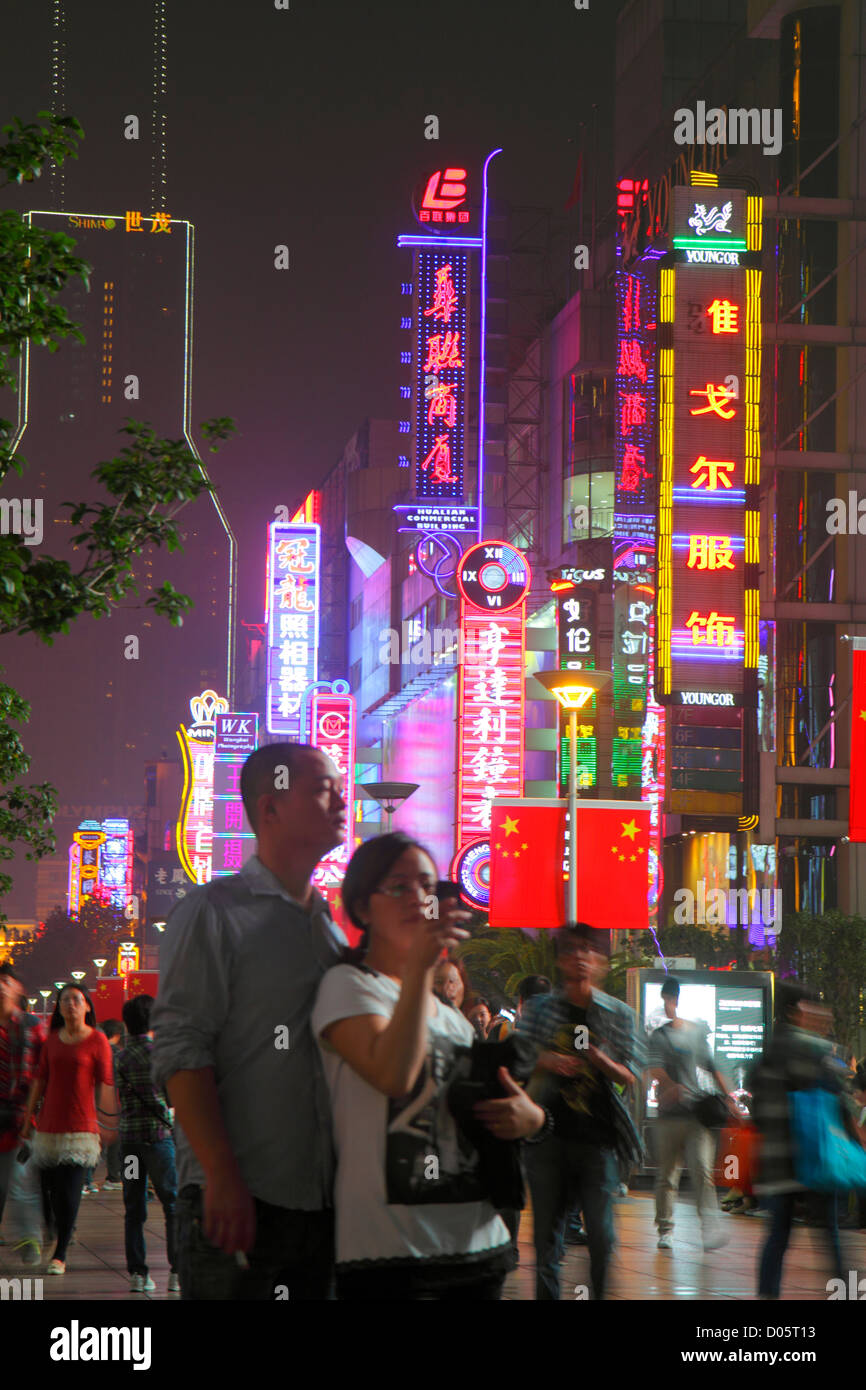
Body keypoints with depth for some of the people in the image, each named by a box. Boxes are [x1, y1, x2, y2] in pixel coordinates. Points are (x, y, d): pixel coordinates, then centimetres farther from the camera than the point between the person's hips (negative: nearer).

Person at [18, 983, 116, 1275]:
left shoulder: (97, 1040, -2)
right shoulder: (52, 1039, 10)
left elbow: (106, 1084, -3)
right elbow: (40, 1079, 15)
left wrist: (109, 1122, -7)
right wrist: (28, 1117, 14)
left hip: (80, 1124, -4)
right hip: (50, 1123, 4)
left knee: (70, 1190, -9)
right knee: (53, 1187, 7)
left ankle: (60, 1254, -4)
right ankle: (61, 1237, 29)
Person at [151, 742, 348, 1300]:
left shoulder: (333, 927, 16)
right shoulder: (214, 913, -5)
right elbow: (181, 1053, -12)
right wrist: (223, 1179, -19)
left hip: (323, 1201, 7)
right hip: (237, 1200, -6)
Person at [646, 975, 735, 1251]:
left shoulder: (698, 1032, 15)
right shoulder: (658, 1036, 2)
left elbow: (713, 1068, 25)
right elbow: (654, 1067, -15)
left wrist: (729, 1100, 23)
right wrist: (670, 1085, -34)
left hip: (698, 1113, 2)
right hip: (669, 1114, -1)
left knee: (702, 1169, -12)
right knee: (666, 1174, 4)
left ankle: (710, 1226, -19)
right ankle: (666, 1230, 14)